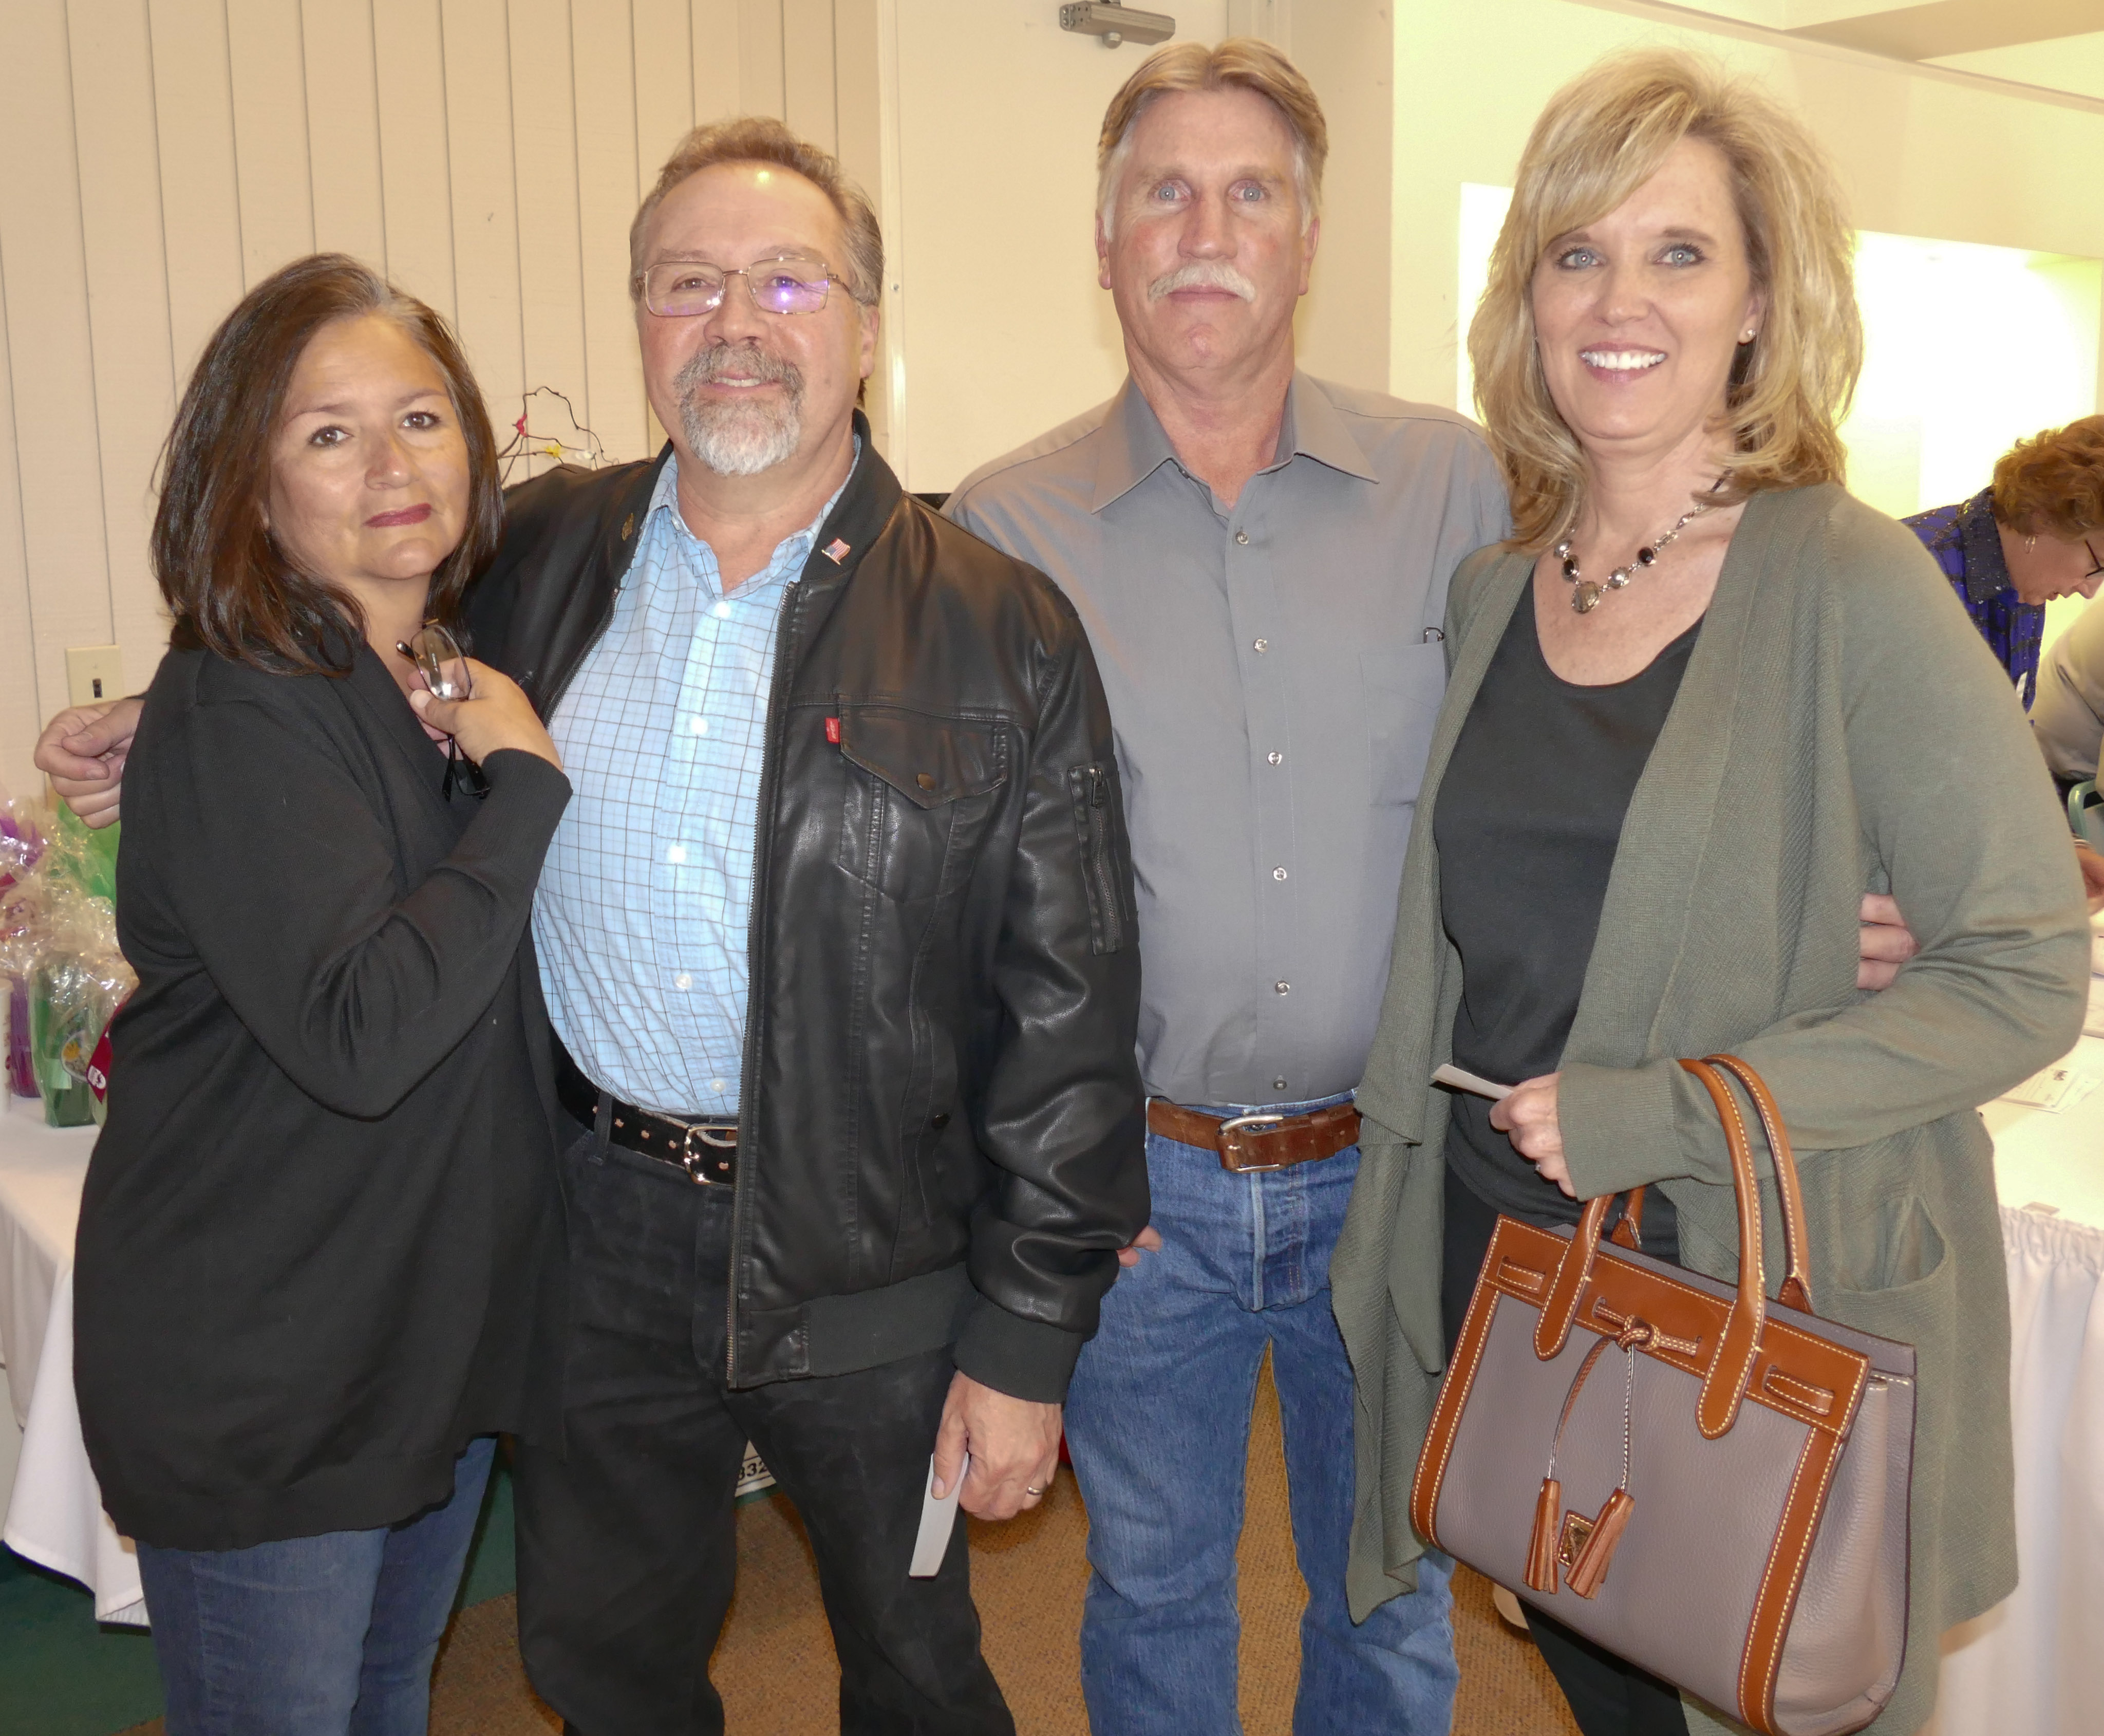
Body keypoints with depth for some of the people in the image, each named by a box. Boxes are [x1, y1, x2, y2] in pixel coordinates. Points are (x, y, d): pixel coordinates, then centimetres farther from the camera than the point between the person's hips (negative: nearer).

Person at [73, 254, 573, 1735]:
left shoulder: (466, 673, 4)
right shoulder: (234, 712, -21)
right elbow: (357, 1033, -32)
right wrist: (524, 783, -24)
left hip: (445, 1322, 7)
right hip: (257, 1375, -7)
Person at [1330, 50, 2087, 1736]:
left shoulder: (1846, 586, -13)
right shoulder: (1493, 593, 3)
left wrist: (1663, 1116, -20)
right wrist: (1393, 1209, 4)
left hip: (1765, 1296, -5)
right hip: (1499, 1271, 5)